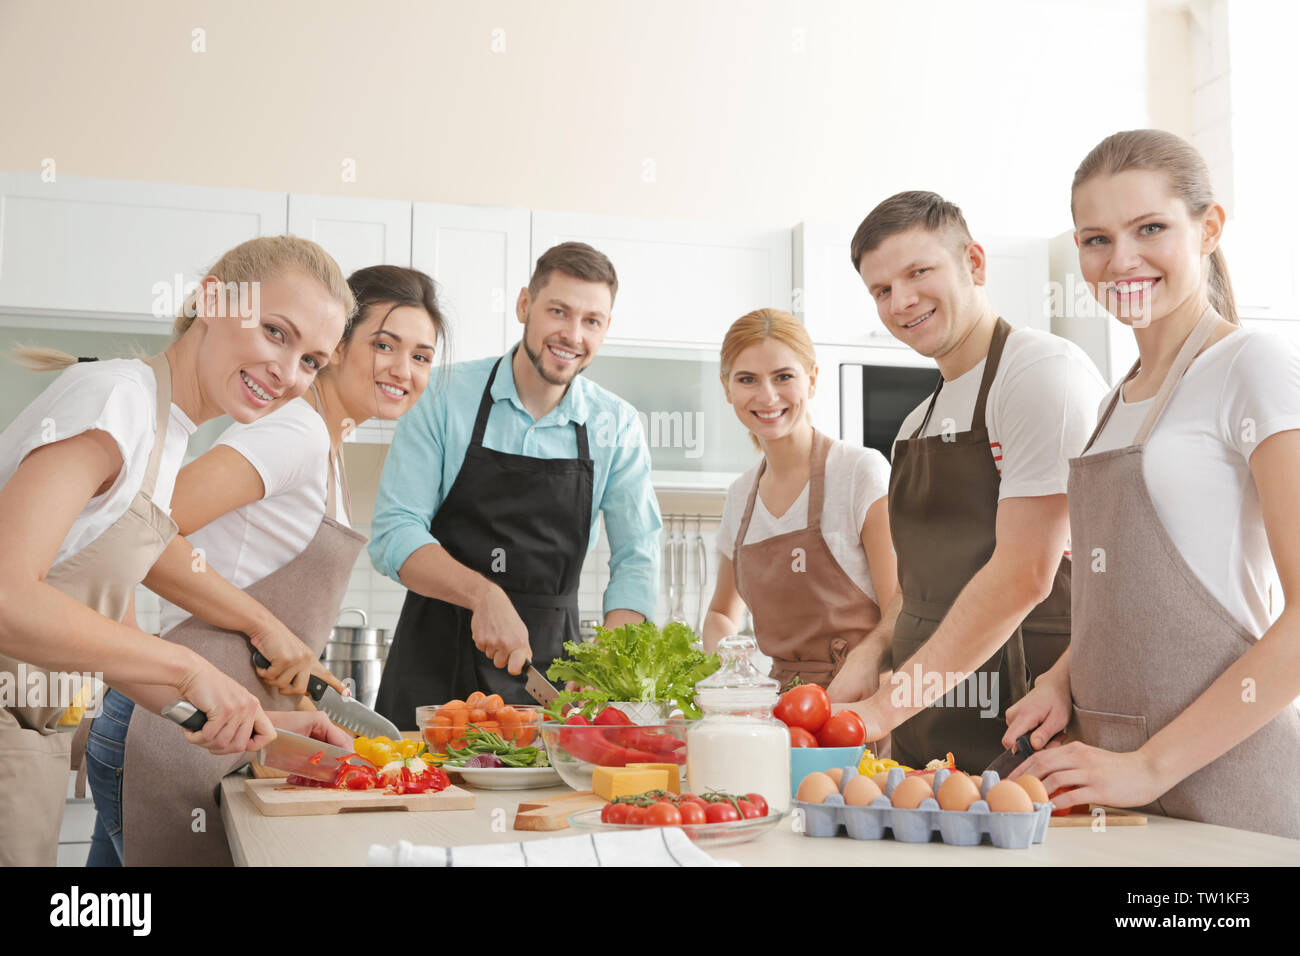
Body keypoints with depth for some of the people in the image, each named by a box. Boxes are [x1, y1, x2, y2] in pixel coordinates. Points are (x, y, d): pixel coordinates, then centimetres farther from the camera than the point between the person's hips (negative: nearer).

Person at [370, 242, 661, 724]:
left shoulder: (617, 427, 1)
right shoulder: (447, 395, -5)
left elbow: (636, 560, -1)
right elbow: (394, 533, -10)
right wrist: (483, 594, -26)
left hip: (549, 665, 2)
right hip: (436, 665, -1)